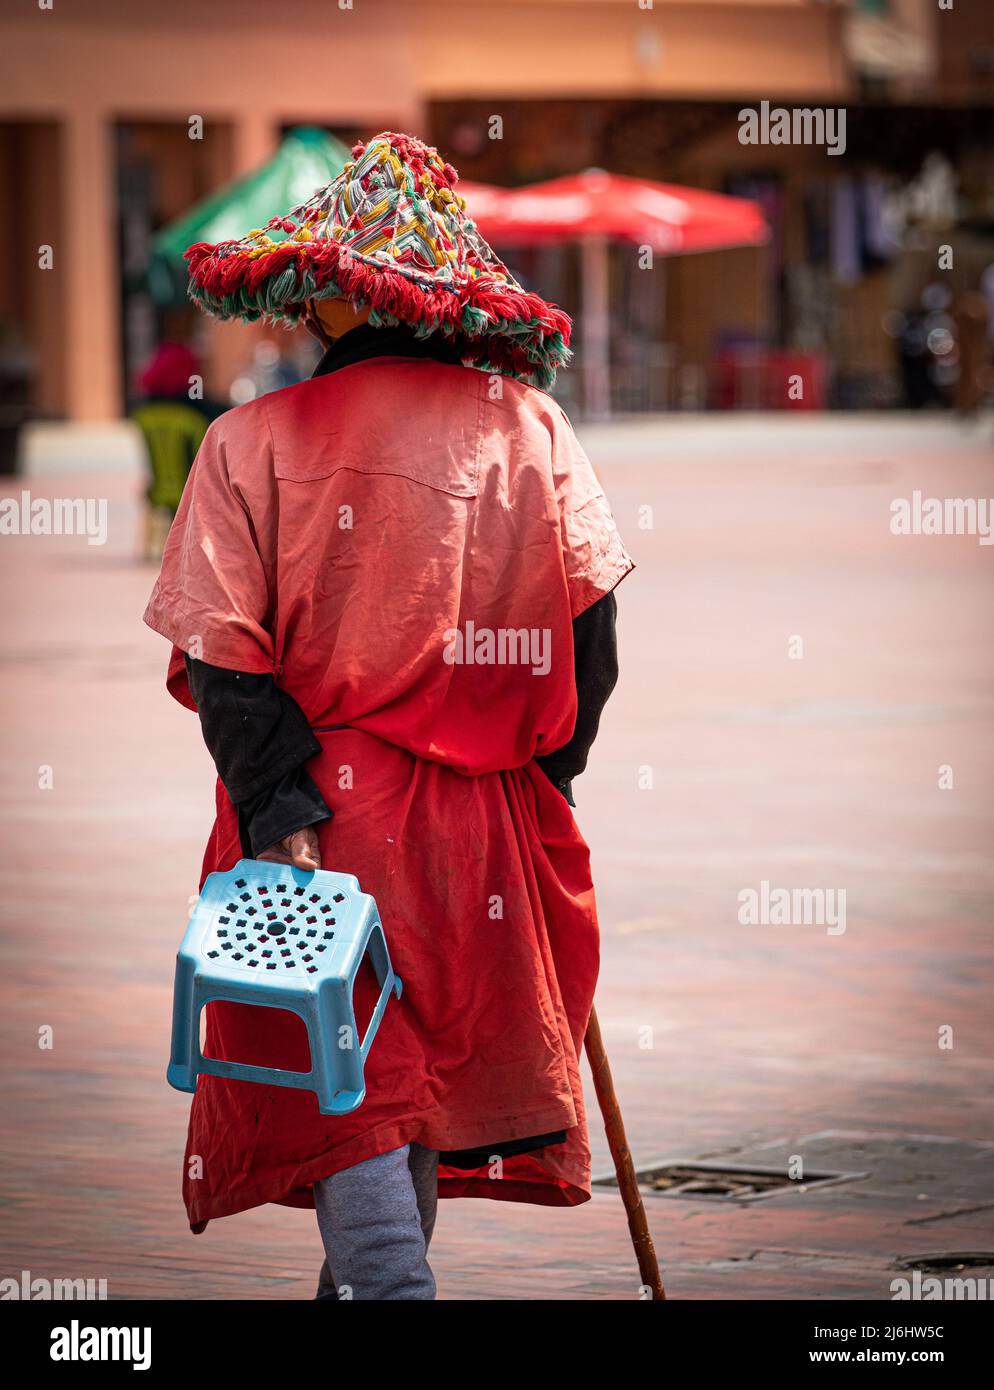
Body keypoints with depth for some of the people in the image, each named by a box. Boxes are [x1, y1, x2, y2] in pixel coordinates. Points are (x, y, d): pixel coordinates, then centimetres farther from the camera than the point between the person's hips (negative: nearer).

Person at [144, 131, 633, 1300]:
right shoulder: (527, 424, 0)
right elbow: (588, 625, -1)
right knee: (421, 1063, 20)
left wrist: (281, 820, -14)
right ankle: (363, 1287, 35)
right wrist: (542, 774, 10)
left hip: (326, 819, -3)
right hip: (485, 826, 3)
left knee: (353, 1105, -2)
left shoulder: (252, 443, -4)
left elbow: (224, 660, -12)